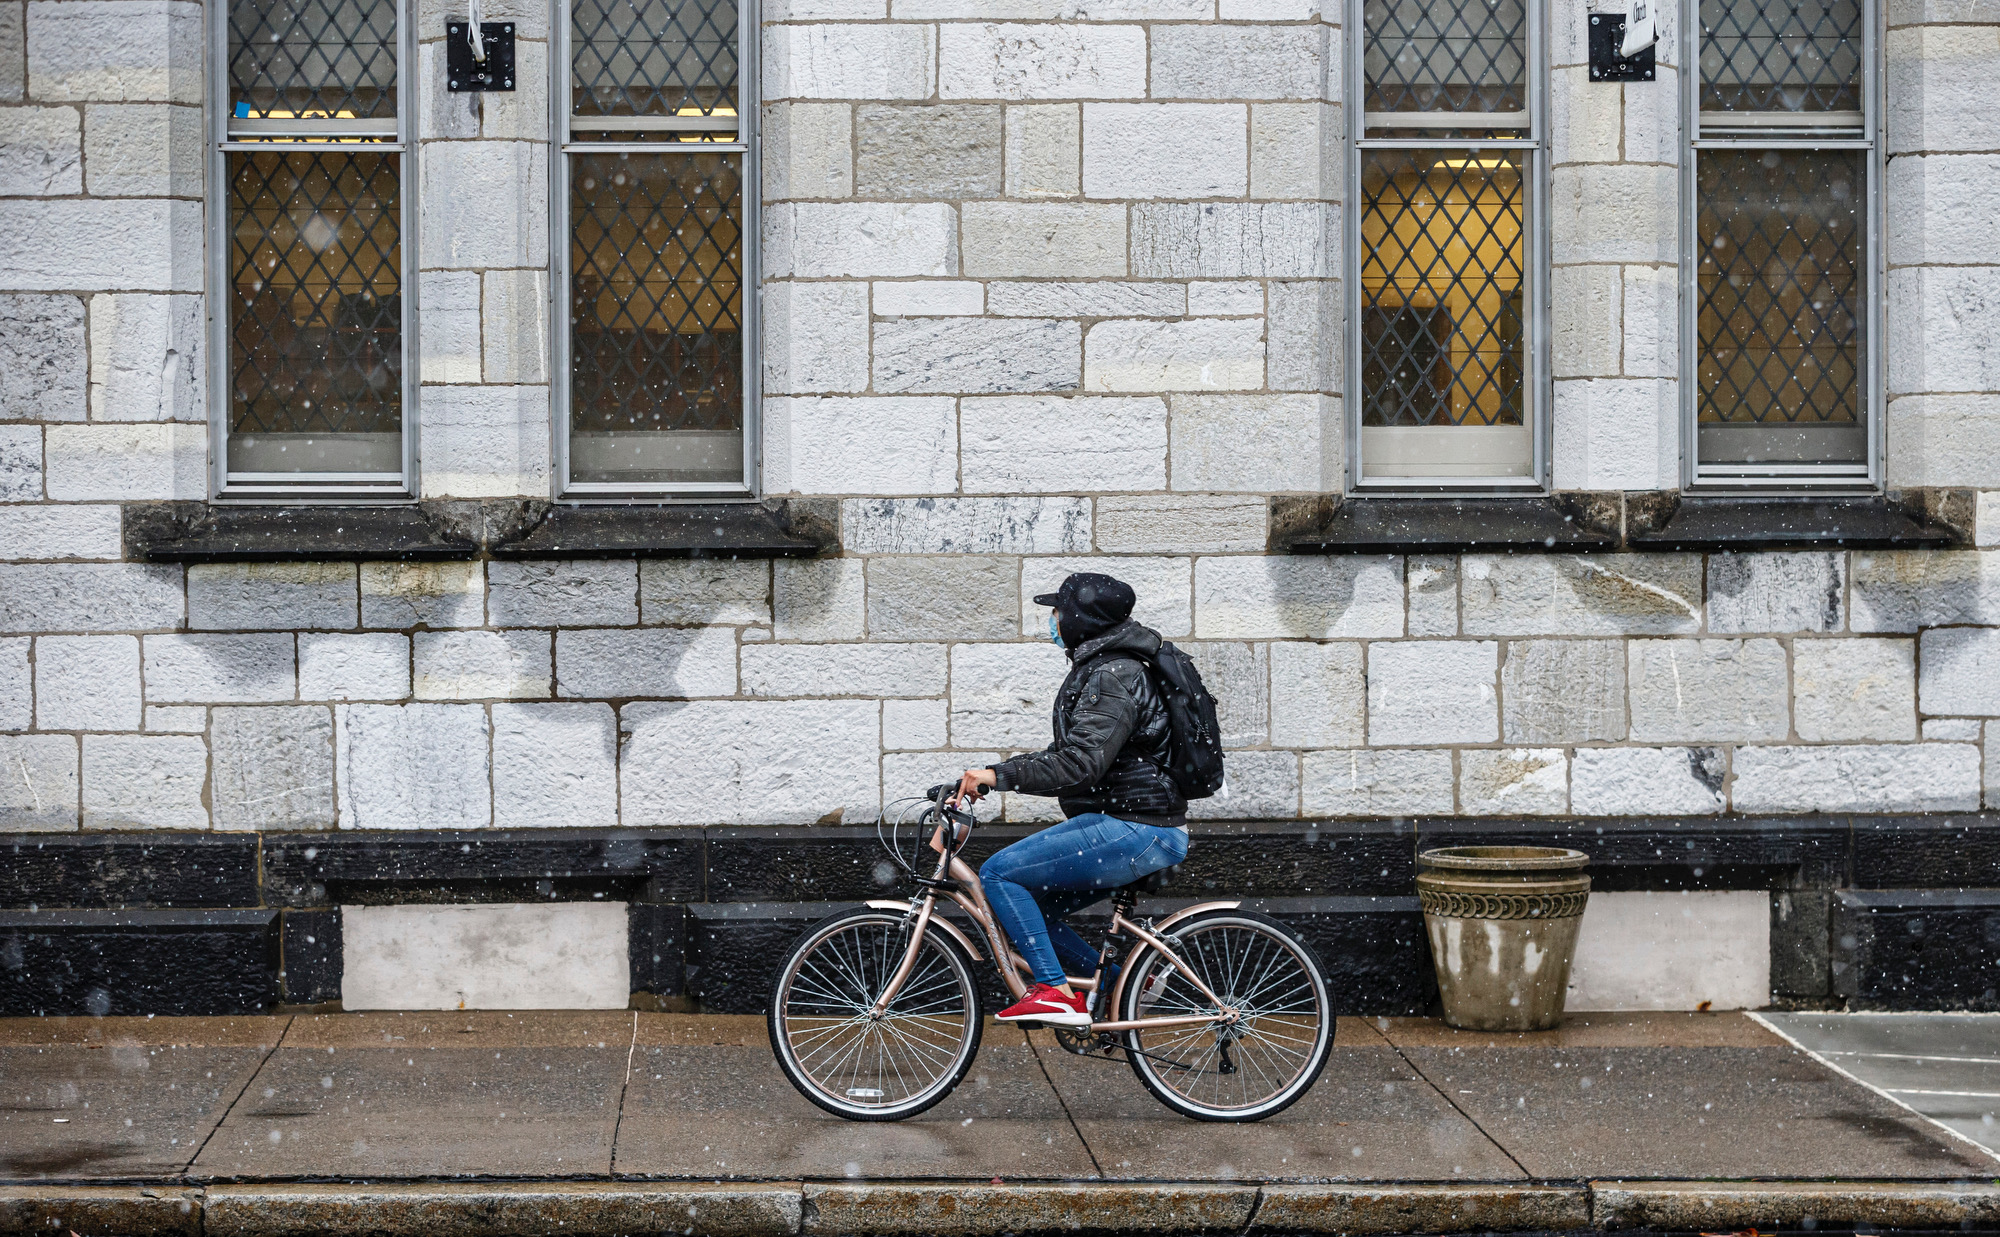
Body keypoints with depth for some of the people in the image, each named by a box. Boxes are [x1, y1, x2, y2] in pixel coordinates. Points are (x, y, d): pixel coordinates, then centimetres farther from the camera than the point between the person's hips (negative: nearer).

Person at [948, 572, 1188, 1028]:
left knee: (999, 874, -14)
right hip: (1127, 825, 11)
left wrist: (1000, 775, -25)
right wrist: (1006, 770, 14)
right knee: (1028, 907, 11)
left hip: (1136, 832, -11)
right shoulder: (1101, 668, 16)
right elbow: (1070, 753, 23)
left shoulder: (1113, 678, -17)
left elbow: (1080, 764, -27)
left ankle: (1055, 992, -13)